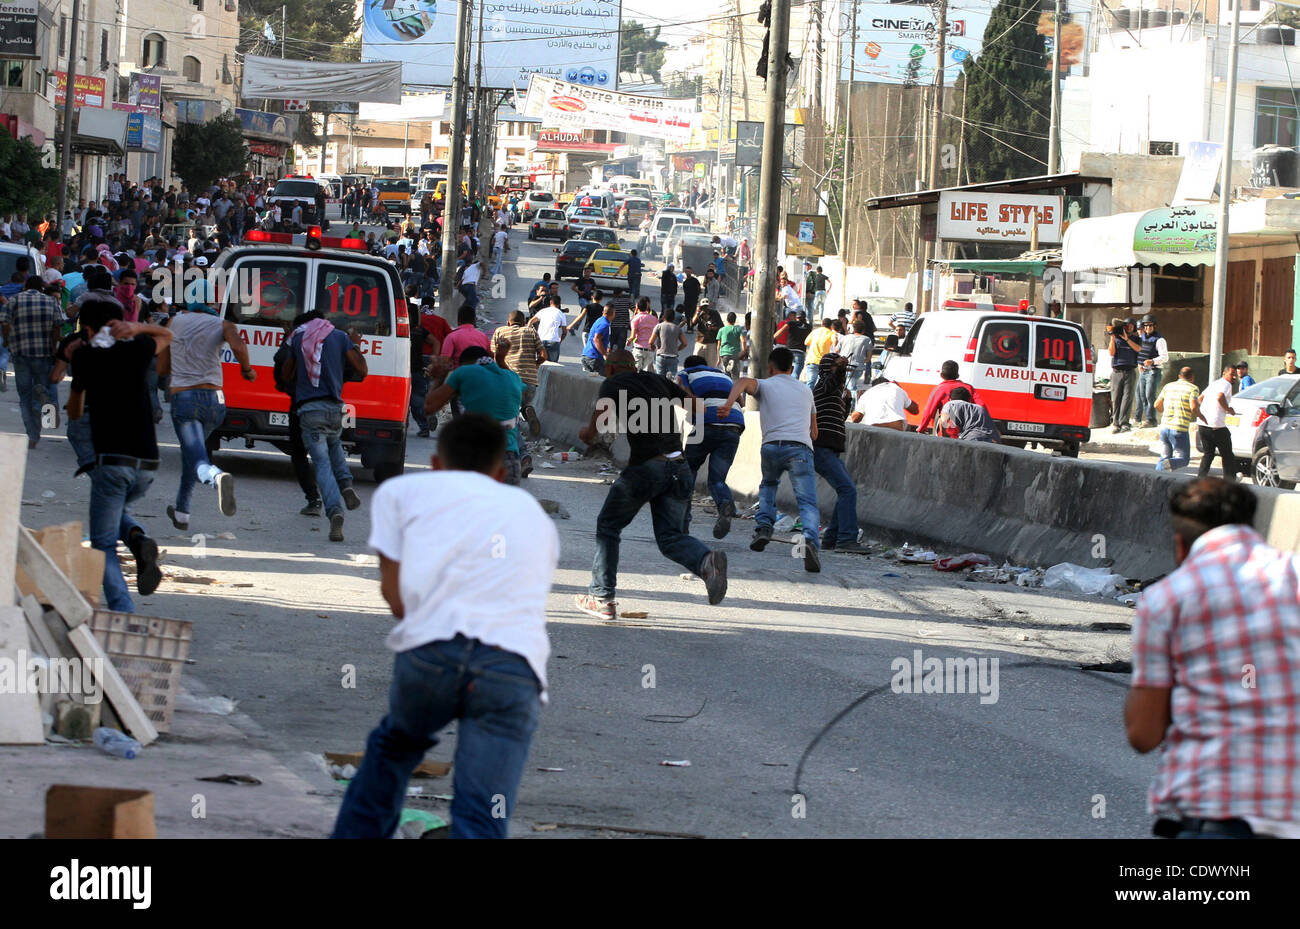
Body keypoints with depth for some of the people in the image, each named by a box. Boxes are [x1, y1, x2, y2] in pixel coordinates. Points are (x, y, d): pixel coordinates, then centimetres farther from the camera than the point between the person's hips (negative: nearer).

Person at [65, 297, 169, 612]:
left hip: (111, 459, -4)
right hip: (147, 460, 4)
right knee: (121, 509, 31)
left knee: (104, 543, 1)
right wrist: (137, 328, 13)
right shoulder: (136, 351, 8)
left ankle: (124, 613, -19)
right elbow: (166, 335, 32)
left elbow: (74, 412, 16)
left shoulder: (84, 357, 3)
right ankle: (139, 538, -3)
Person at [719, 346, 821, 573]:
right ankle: (809, 540, -35)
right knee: (808, 504, -8)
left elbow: (744, 382, -7)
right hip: (801, 447, 0)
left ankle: (764, 526, 10)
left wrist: (729, 404, -23)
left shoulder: (765, 385, 18)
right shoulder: (805, 390, 29)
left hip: (772, 446, 0)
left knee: (768, 486, 30)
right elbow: (814, 433, 34)